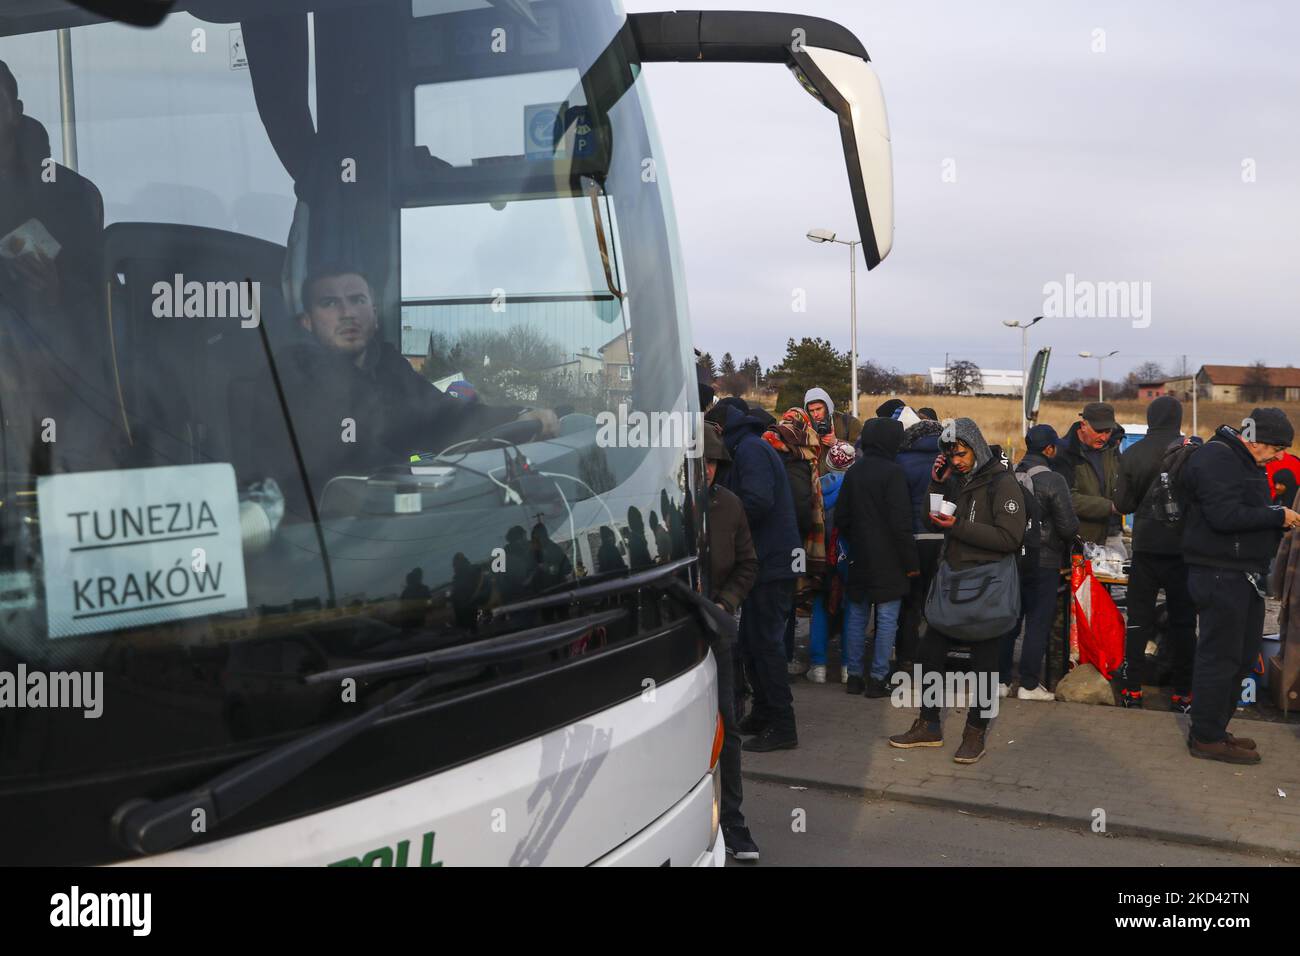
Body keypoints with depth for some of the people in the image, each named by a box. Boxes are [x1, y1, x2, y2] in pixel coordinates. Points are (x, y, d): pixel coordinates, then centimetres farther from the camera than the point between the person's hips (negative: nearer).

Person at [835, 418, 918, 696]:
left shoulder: (853, 472, 6)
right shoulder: (893, 472, -13)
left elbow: (841, 518, 10)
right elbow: (900, 522, -16)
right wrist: (910, 561, -10)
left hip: (859, 559, 6)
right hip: (888, 562, -6)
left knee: (856, 615, 11)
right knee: (887, 619, 1)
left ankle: (854, 676, 14)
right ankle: (877, 678, 1)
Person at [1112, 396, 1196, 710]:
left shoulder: (1131, 454, 1)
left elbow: (1123, 504, 5)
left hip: (1145, 546, 2)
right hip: (1182, 546, -2)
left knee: (1139, 618, 9)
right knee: (1183, 620, 6)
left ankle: (1132, 690, 10)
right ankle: (1183, 694, 9)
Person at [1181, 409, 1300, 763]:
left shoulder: (1245, 462, 18)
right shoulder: (1216, 459, -15)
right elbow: (1225, 516, -25)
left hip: (1245, 575, 11)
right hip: (1219, 573, -11)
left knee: (1243, 655, 15)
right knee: (1219, 657, -5)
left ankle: (1215, 729, 25)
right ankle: (1206, 738, 4)